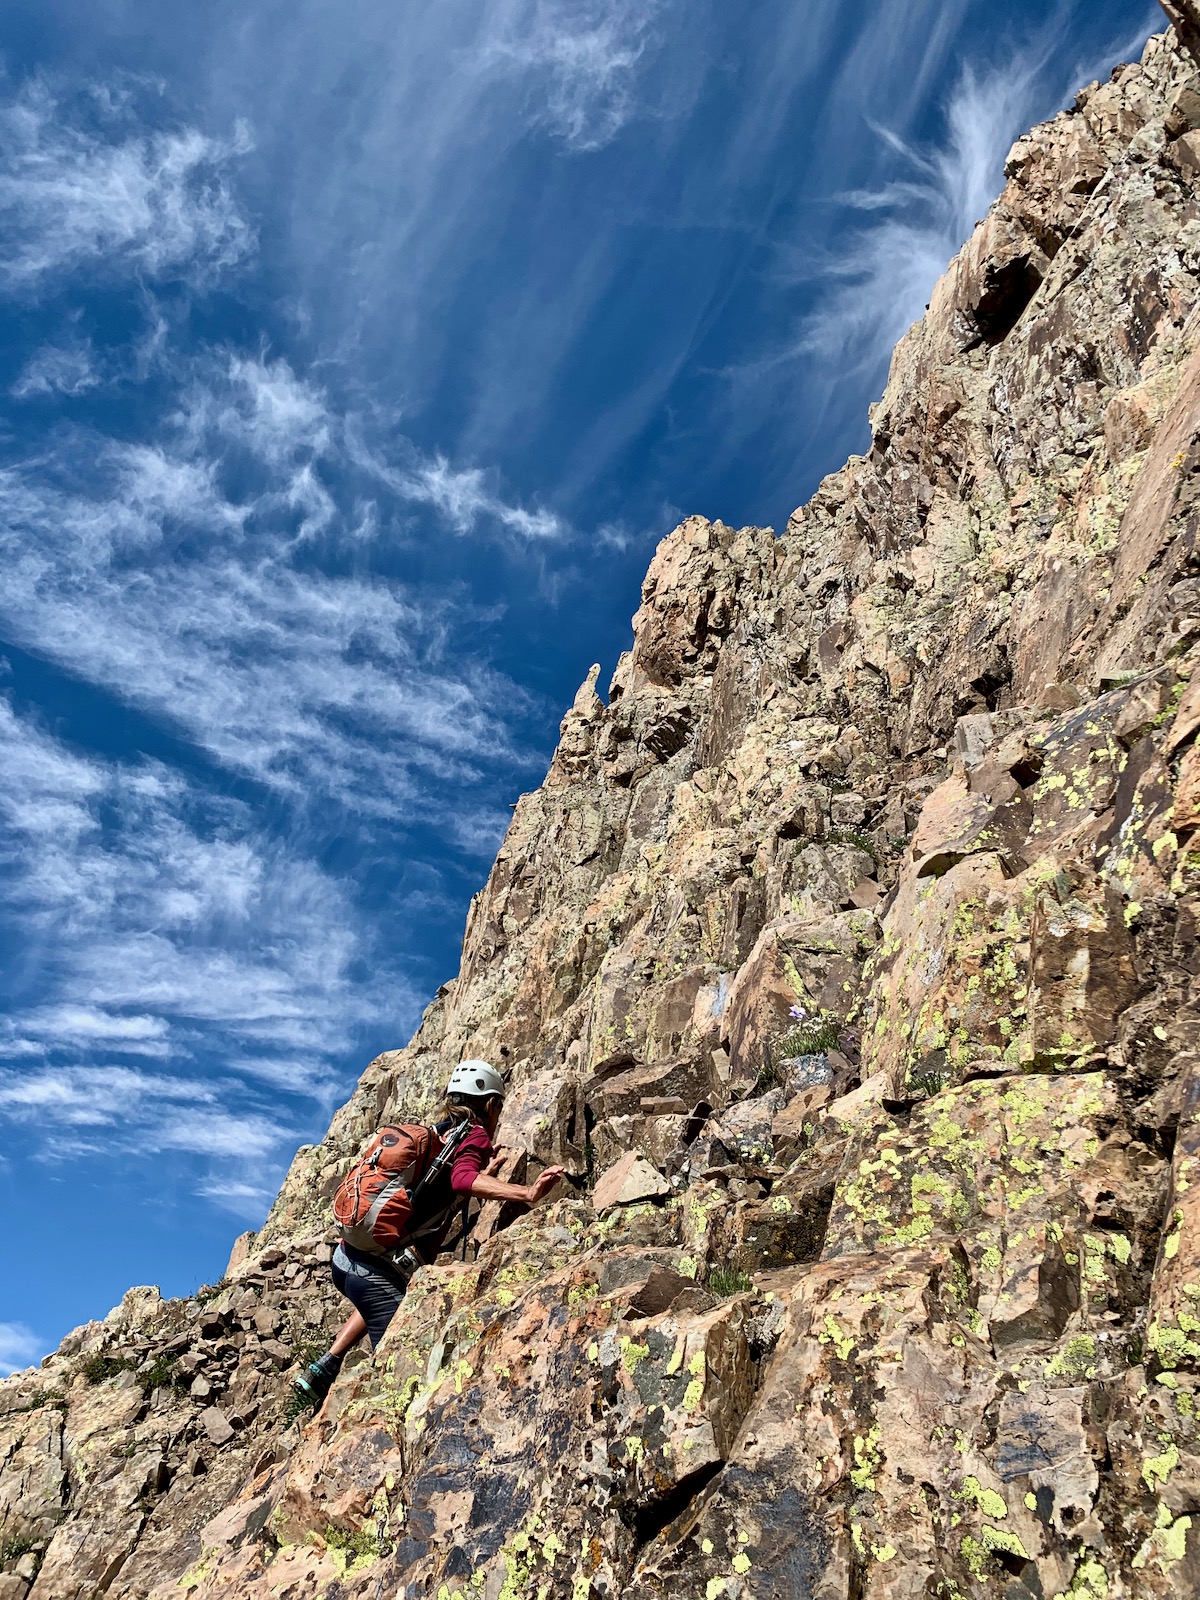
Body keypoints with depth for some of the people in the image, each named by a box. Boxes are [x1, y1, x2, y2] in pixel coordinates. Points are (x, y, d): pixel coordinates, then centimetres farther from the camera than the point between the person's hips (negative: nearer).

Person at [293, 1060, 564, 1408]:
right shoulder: (475, 1135, -3)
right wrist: (527, 1193, -35)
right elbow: (462, 1180, -26)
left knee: (379, 1301, 39)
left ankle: (324, 1367, 31)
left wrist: (485, 1172, 45)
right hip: (378, 1270, -9)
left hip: (345, 1258, 9)